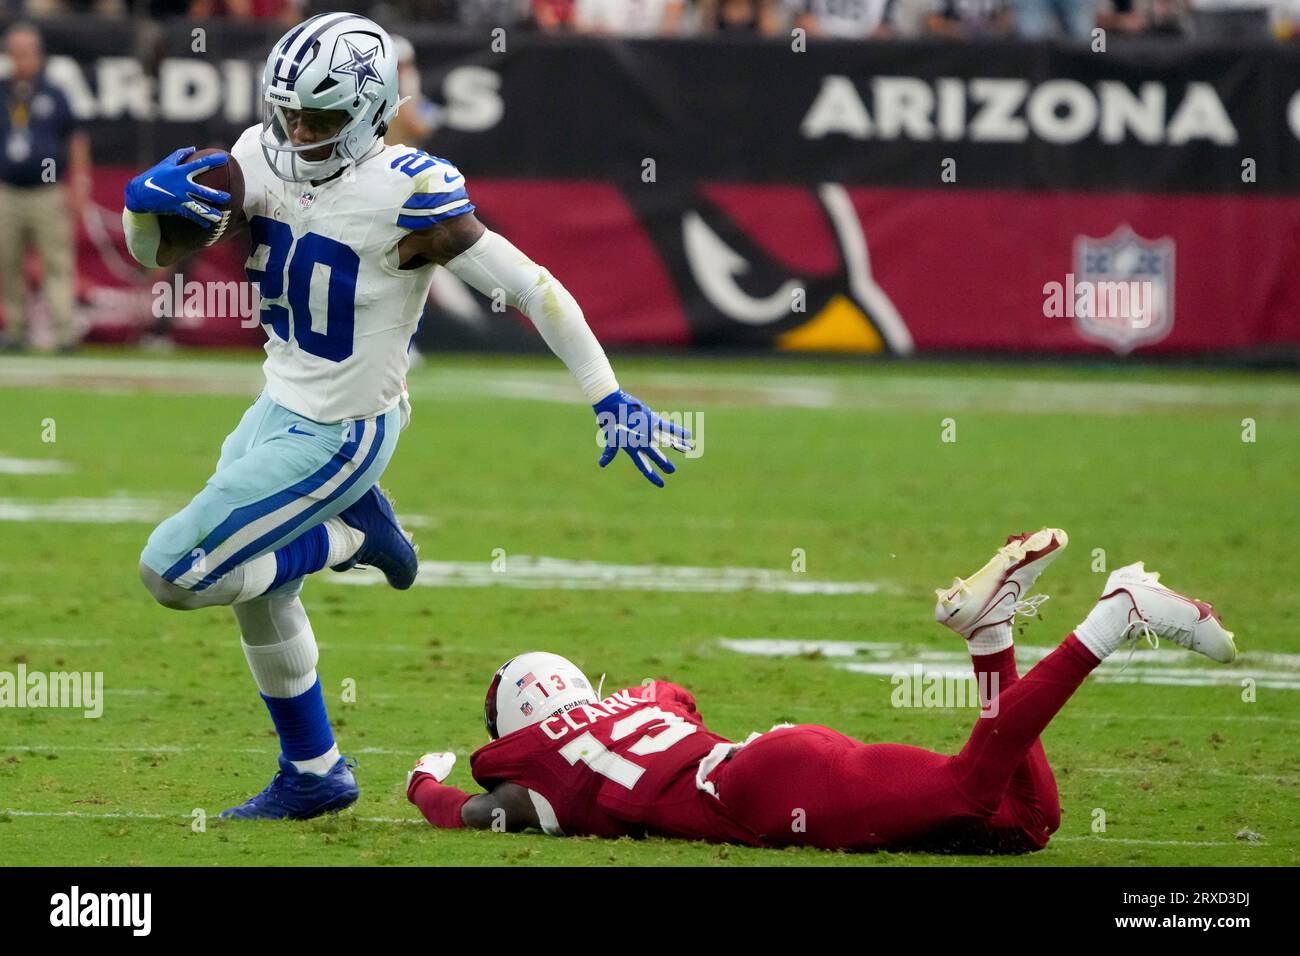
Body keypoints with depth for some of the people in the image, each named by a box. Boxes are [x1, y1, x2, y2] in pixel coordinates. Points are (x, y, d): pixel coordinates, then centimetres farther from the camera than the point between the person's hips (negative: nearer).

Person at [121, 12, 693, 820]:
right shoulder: (265, 162, -6)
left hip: (336, 438, -7)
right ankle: (314, 774, 38)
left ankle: (350, 537, 9)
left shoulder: (406, 194, -25)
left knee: (174, 573, -9)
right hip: (281, 409, 7)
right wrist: (157, 200, -23)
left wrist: (611, 400, -20)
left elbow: (531, 289, -21)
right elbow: (161, 254, 1)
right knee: (257, 591, 21)